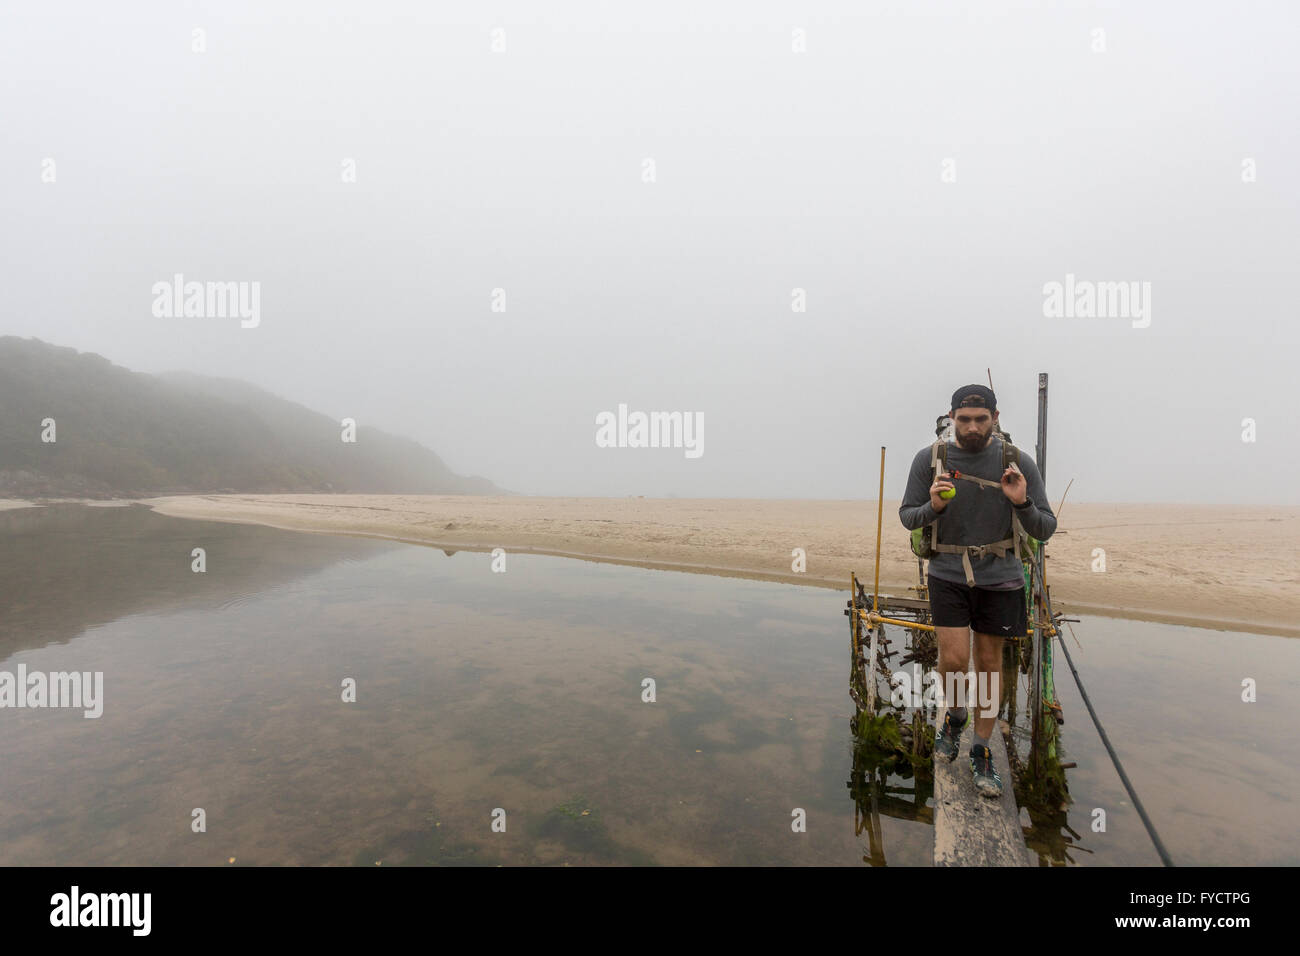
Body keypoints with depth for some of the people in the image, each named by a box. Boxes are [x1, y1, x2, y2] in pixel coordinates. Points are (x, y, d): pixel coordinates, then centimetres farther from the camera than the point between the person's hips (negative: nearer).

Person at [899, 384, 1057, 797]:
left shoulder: (1018, 463, -6)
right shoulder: (929, 458, -7)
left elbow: (1046, 529, -2)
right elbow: (907, 516, 1)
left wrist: (1022, 503, -22)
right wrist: (933, 506, -21)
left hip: (999, 578, 1)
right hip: (948, 574, -1)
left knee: (989, 662, 10)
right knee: (954, 659, -8)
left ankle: (983, 752, 28)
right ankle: (955, 715, 27)